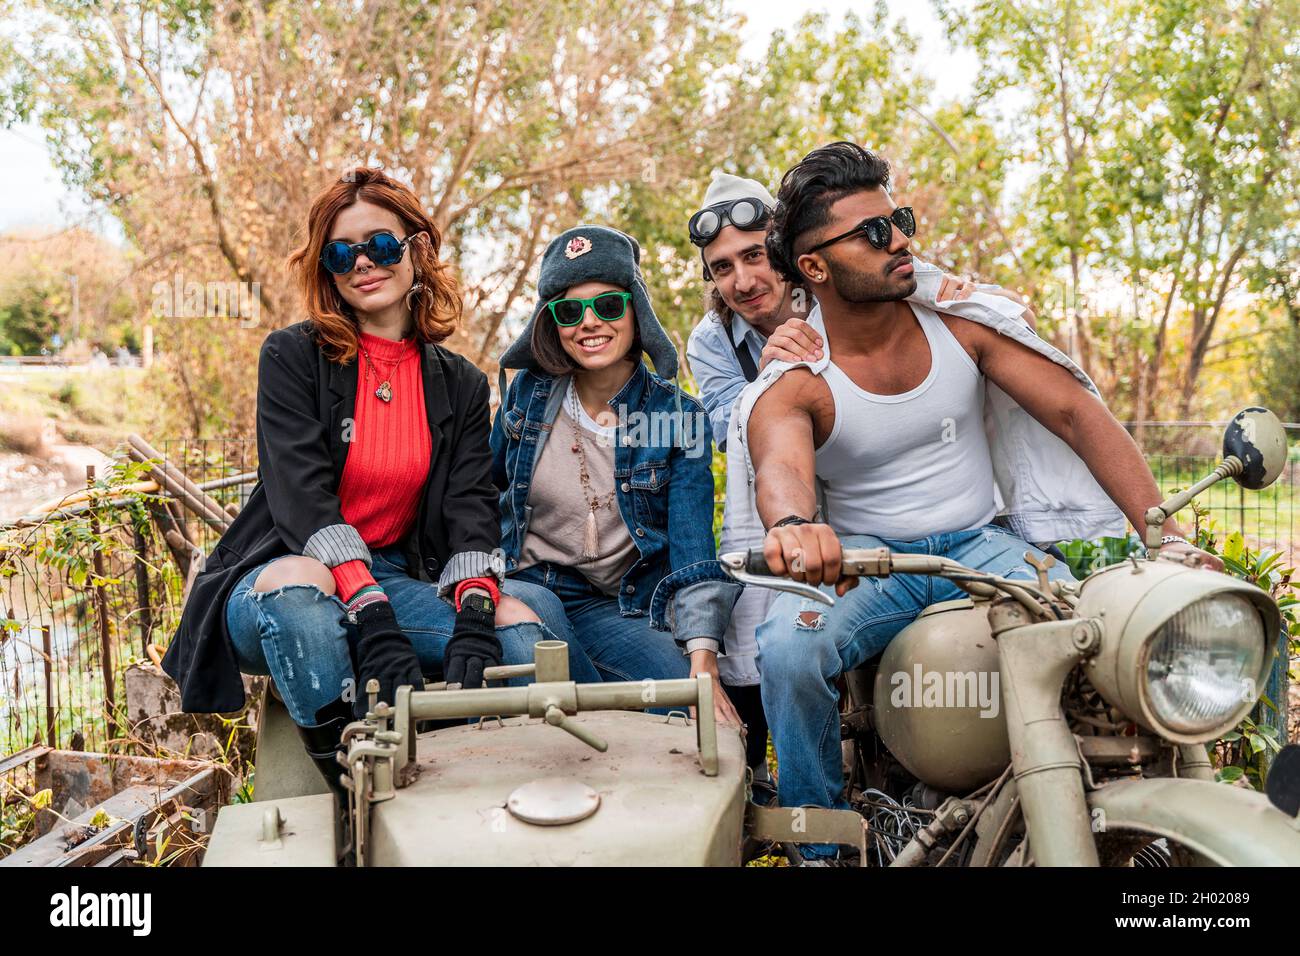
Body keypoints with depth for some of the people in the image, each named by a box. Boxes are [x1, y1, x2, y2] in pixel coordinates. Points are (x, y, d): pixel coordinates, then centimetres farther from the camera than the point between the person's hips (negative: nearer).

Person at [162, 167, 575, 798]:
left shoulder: (460, 386, 7)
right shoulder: (292, 357, -5)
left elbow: (471, 510, -5)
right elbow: (303, 501, -18)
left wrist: (474, 621, -26)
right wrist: (375, 626, -32)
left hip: (398, 581, 3)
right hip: (281, 581, -3)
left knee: (518, 623, -24)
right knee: (296, 584, -39)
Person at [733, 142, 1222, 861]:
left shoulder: (961, 323, -2)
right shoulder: (792, 384, -11)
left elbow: (1075, 411, -5)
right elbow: (781, 468, -33)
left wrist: (1163, 531, -17)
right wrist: (793, 524, -60)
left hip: (982, 545, 3)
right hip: (862, 561, -2)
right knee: (787, 649, -31)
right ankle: (819, 839, -6)